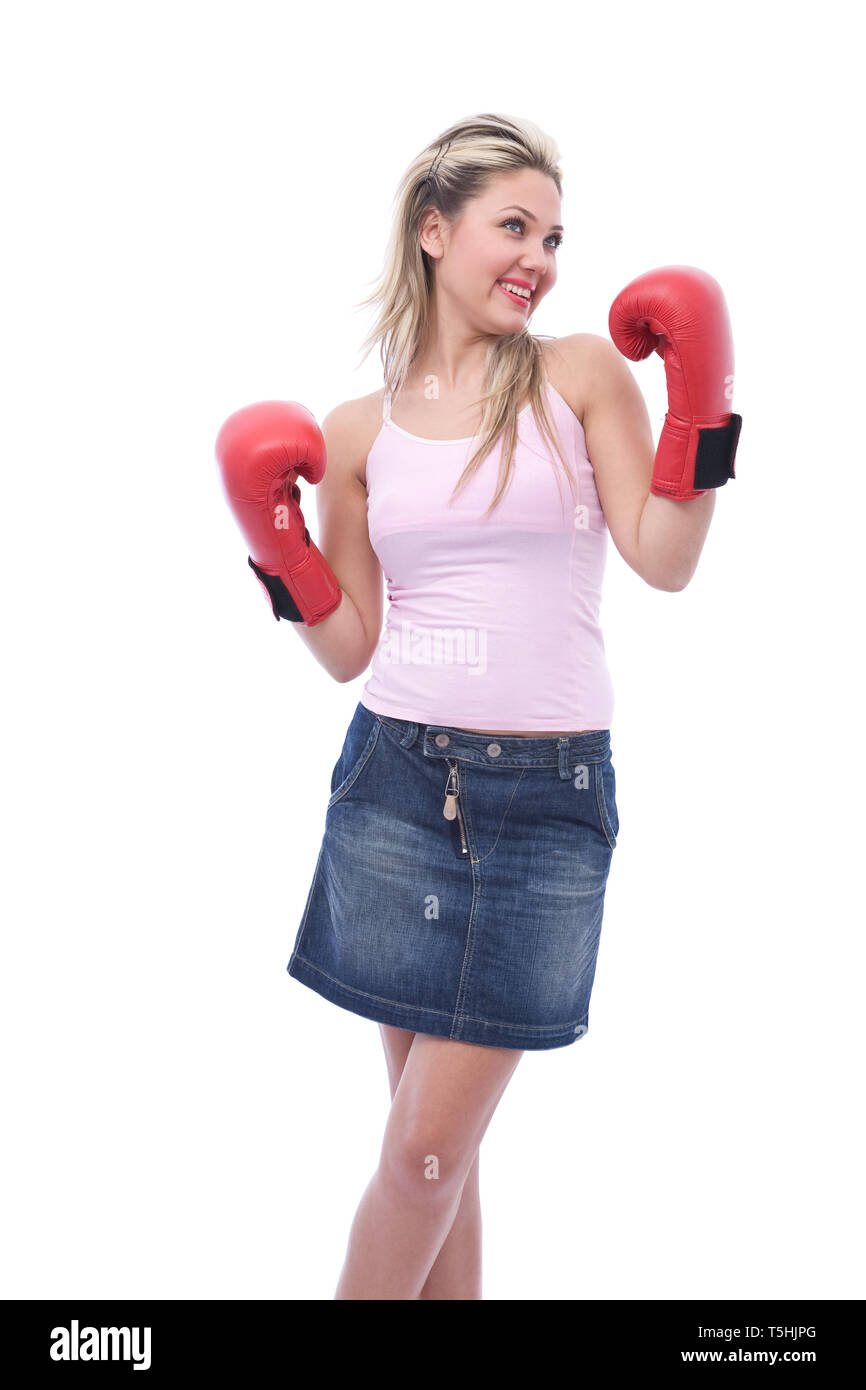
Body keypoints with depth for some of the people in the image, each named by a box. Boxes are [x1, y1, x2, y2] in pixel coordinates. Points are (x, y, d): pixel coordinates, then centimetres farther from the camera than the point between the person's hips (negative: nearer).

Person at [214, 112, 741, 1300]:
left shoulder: (585, 374, 3)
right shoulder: (359, 432, 7)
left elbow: (665, 561, -4)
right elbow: (348, 648, 9)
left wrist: (701, 398, -10)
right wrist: (274, 543, -3)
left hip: (550, 795, -1)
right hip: (397, 780, 2)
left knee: (428, 1148, 2)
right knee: (433, 1137, 10)